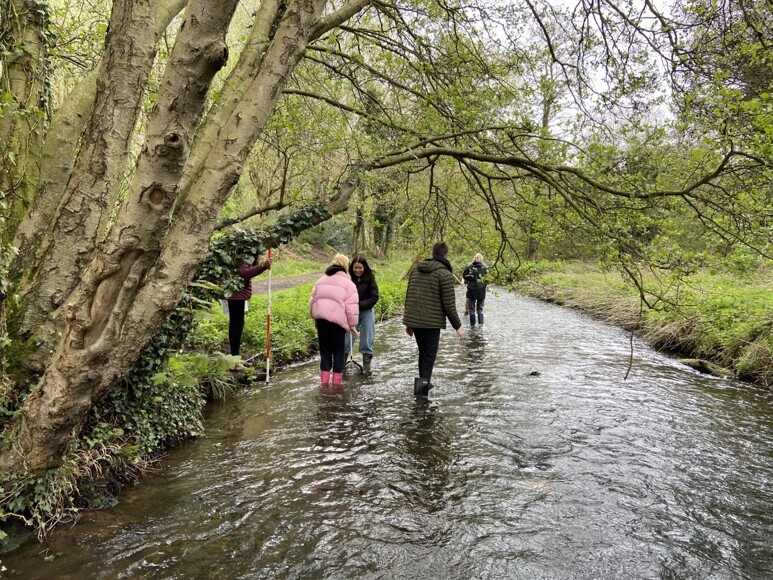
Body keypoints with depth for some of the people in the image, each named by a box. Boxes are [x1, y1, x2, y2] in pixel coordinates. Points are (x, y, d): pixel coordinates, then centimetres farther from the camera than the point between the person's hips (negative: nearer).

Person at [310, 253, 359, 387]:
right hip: (337, 320, -5)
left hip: (321, 319, 5)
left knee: (324, 349, 14)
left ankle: (324, 380, 15)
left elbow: (312, 300, 18)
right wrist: (352, 324, 3)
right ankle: (337, 381, 11)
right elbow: (352, 307, -6)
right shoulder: (348, 283, -1)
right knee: (338, 351, 8)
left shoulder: (321, 280, 17)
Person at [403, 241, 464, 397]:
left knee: (423, 353, 21)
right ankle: (423, 384, -18)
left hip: (414, 320, 6)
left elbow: (408, 297, 14)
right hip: (432, 322, -6)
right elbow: (449, 304, -12)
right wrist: (457, 326, -1)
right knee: (429, 356, -2)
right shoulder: (445, 274, -10)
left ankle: (423, 383, 30)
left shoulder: (416, 270, 10)